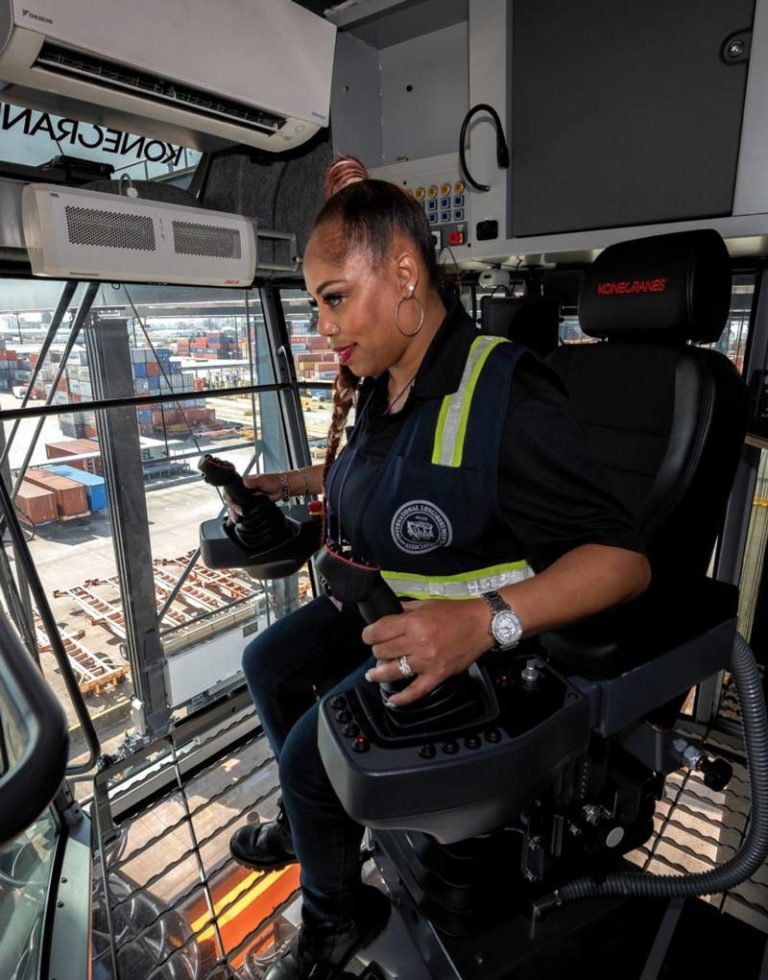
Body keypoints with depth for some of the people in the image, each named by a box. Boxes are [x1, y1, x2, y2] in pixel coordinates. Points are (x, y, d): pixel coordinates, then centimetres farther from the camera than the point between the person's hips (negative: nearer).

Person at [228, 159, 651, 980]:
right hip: (387, 603, 9)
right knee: (269, 663, 12)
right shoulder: (378, 382, 0)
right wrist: (290, 483, 14)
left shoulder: (503, 393, -27)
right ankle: (308, 820, 37)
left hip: (470, 635, -8)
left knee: (311, 752, -14)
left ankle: (336, 914, 21)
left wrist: (490, 619, -41)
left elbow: (622, 557, -28)